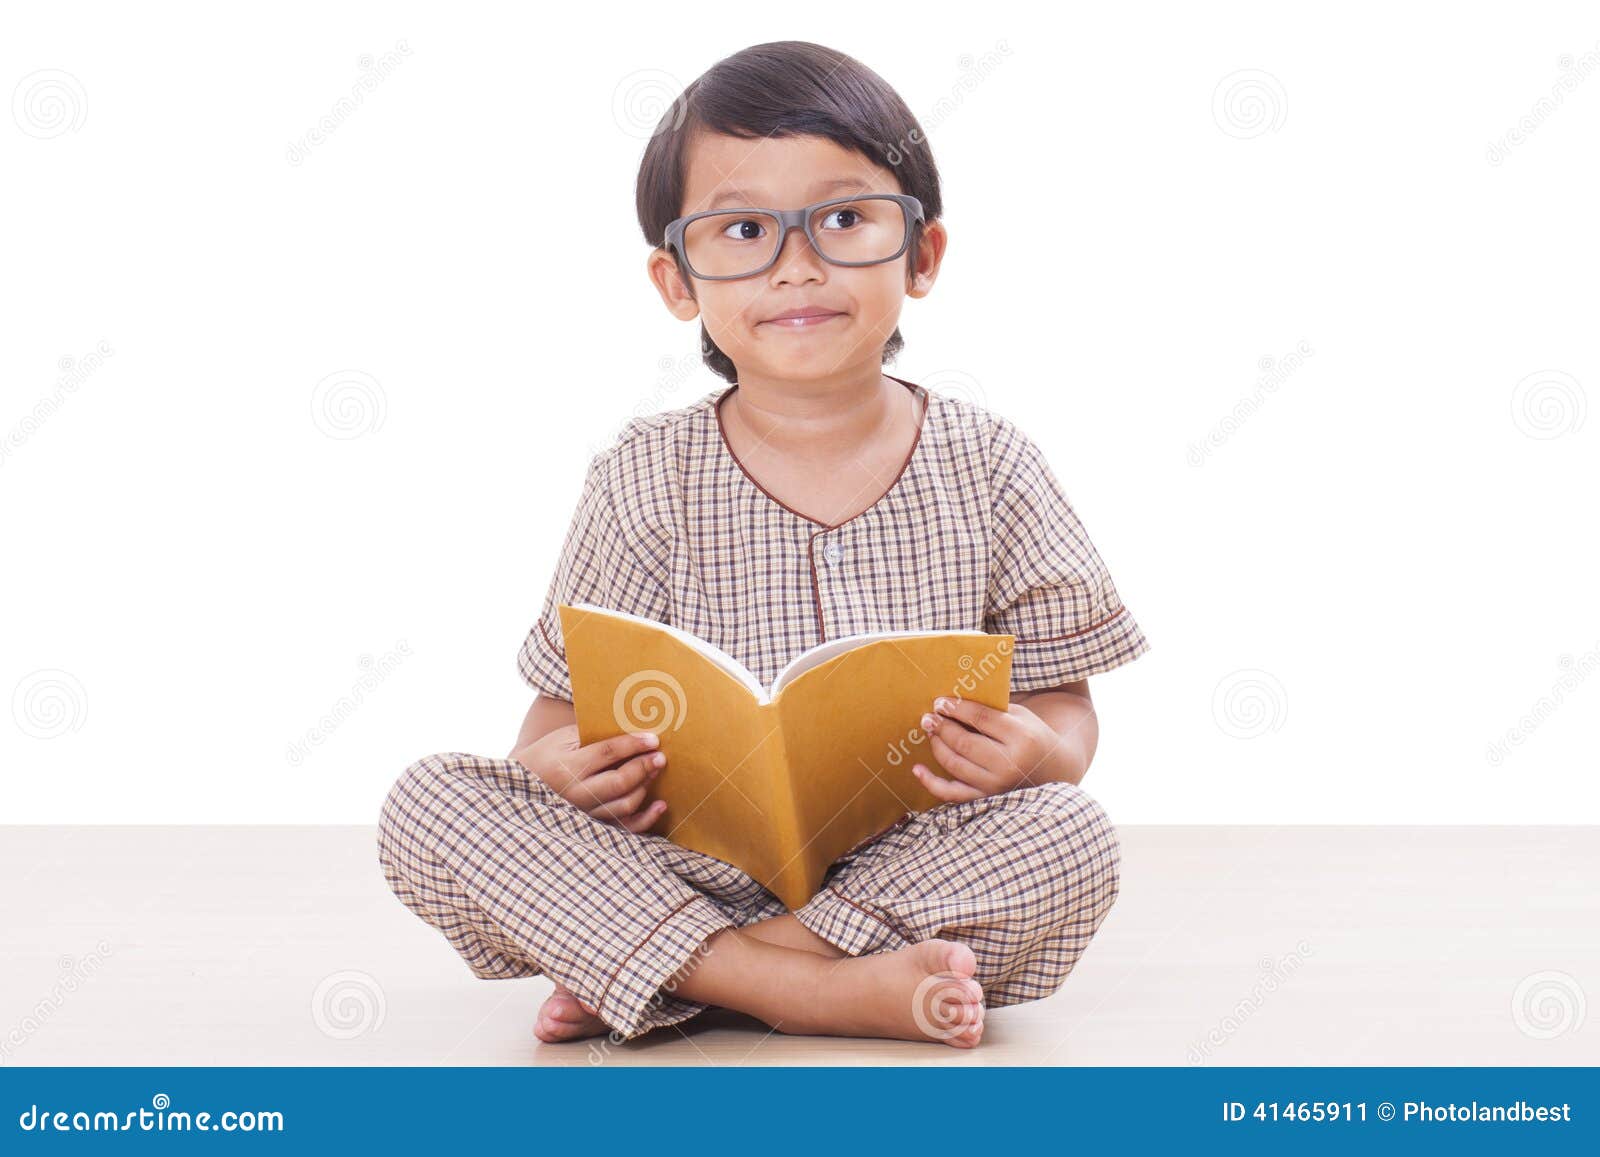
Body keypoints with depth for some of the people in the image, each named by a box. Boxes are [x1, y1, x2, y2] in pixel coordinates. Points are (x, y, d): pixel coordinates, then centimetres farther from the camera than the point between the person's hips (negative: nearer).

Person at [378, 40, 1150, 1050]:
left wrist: (1033, 753, -20)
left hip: (910, 875, 0)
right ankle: (824, 990, -27)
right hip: (685, 866, 0)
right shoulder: (645, 482, -1)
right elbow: (568, 701, 2)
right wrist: (556, 766, -22)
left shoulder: (988, 470, 0)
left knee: (1074, 836, -29)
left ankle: (668, 982, -21)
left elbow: (1065, 703, 4)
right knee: (428, 801, -19)